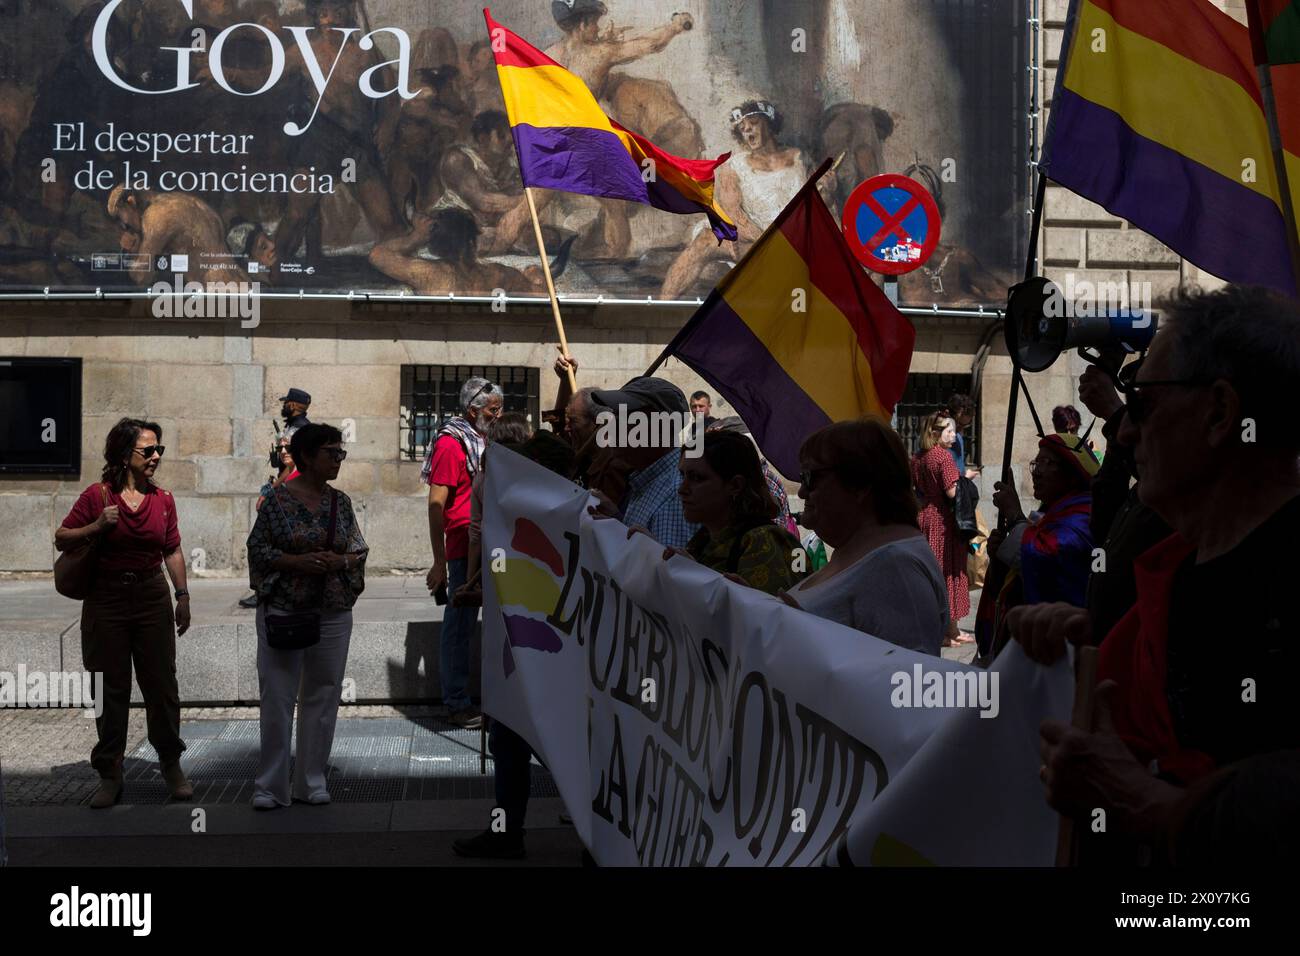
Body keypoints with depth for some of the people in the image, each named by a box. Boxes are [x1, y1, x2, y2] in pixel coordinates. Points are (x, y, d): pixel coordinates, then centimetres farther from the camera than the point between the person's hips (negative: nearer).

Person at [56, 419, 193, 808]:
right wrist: (97, 526, -16)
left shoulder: (163, 499, 4)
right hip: (106, 599, -2)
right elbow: (61, 540, 1)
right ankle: (110, 775, 18)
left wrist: (183, 595, 6)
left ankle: (171, 764, 20)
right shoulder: (98, 495, -5)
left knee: (162, 685, 4)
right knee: (111, 689, 6)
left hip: (152, 598, 2)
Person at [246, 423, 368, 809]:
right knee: (277, 698, 0)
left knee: (323, 697, 9)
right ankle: (270, 785, 11)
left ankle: (312, 781, 21)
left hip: (333, 613, 4)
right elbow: (257, 549, -4)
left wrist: (339, 561, -10)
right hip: (282, 610, -4)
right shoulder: (279, 498, -4)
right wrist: (298, 561, -17)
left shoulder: (341, 502, 7)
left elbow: (360, 551, 11)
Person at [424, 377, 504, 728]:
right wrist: (439, 562, -17)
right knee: (460, 624, -1)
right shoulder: (451, 443, -10)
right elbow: (436, 505, -14)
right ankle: (457, 705, 7)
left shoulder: (483, 440, 16)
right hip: (465, 550, -8)